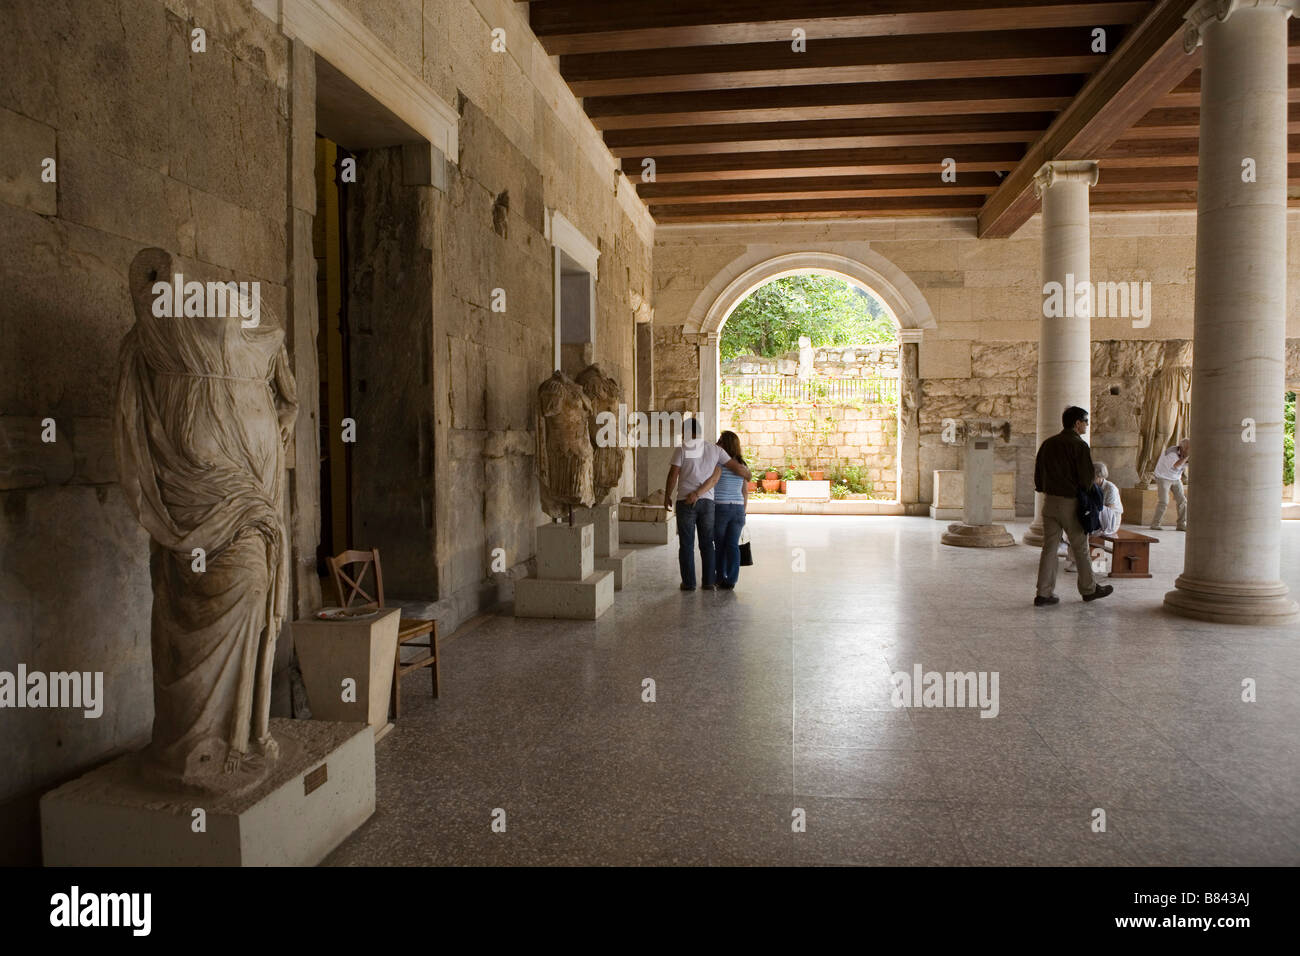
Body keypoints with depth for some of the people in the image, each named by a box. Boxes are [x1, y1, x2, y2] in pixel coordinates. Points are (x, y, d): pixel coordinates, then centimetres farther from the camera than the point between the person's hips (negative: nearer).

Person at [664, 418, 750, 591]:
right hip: (707, 501, 3)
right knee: (707, 543, 11)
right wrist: (747, 475, 29)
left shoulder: (682, 449, -3)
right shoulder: (714, 449, 7)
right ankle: (708, 581, 10)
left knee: (686, 544, 4)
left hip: (685, 502, -3)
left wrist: (667, 496, 6)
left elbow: (673, 475, -7)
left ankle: (689, 582, 5)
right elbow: (737, 467, 8)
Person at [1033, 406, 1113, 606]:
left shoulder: (1048, 444, 8)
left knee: (1049, 547, 6)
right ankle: (1089, 589, 25)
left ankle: (1044, 593, 4)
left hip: (1049, 501, 6)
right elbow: (1087, 478, -13)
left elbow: (1038, 474, 11)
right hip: (1070, 502, -6)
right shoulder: (1079, 445, -12)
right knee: (1080, 548, 10)